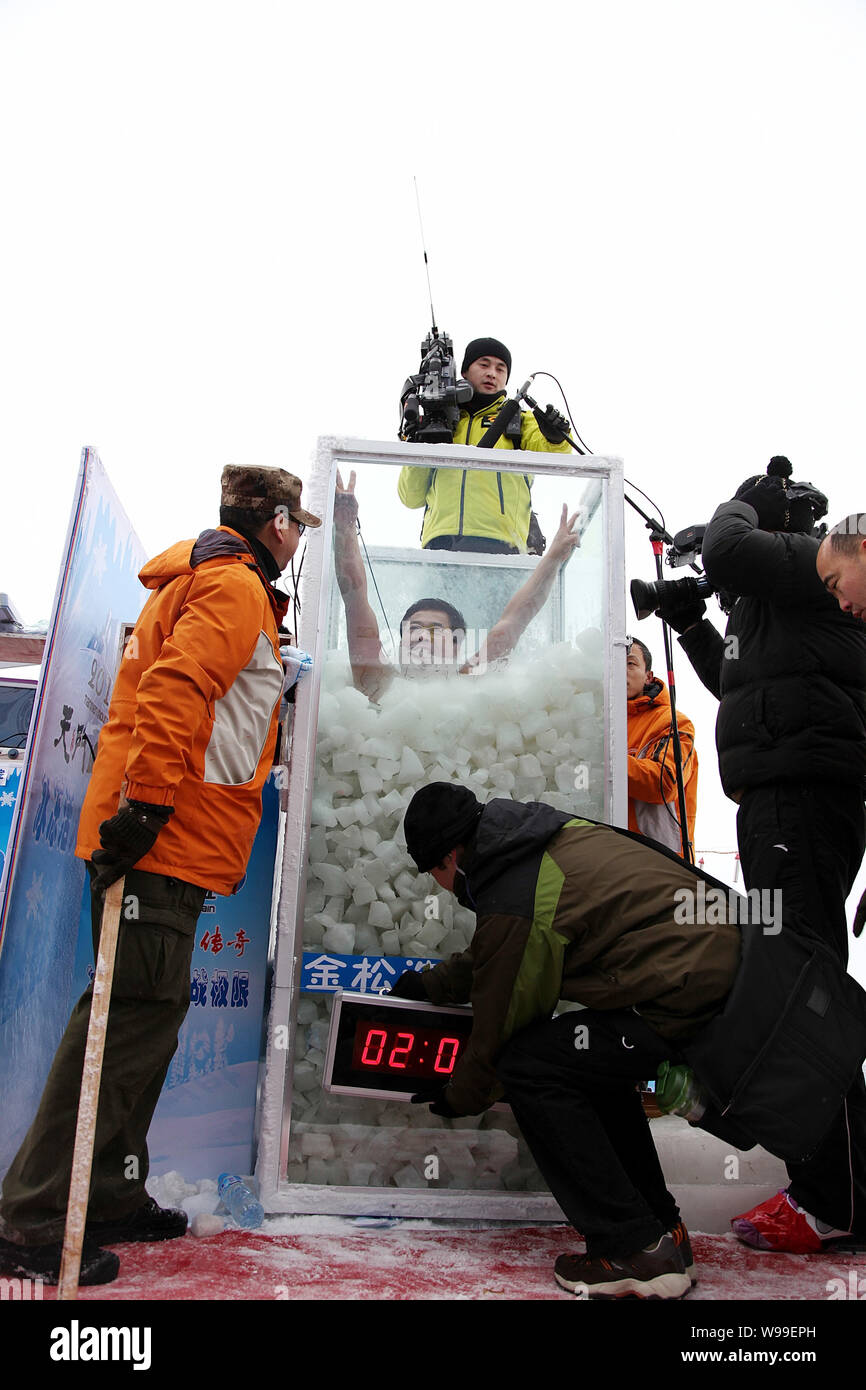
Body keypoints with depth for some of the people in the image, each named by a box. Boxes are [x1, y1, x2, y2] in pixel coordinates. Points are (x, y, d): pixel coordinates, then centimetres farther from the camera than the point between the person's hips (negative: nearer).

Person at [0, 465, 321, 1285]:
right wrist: (146, 803, -24)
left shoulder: (195, 586, 26)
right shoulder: (233, 586, -7)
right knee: (131, 1017, -7)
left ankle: (111, 1200, 22)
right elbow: (175, 690, -20)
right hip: (162, 843, -10)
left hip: (162, 841, 10)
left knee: (147, 1017, 12)